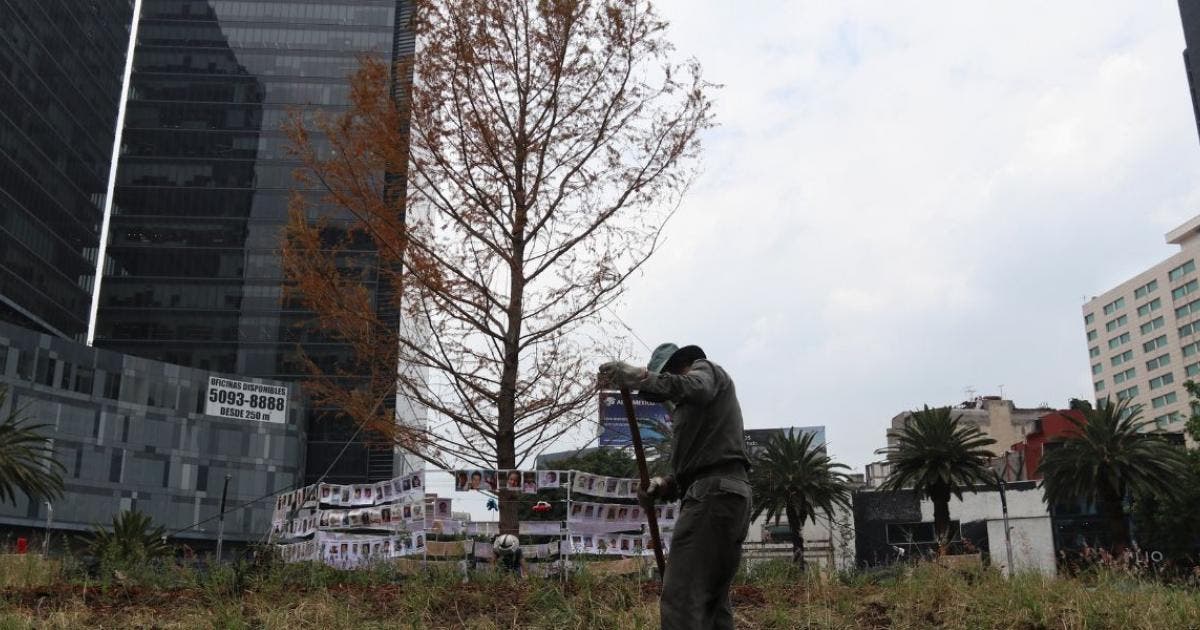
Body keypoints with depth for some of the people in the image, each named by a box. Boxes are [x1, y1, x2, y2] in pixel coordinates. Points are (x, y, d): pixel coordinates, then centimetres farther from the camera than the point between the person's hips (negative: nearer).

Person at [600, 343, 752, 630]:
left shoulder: (705, 369, 7)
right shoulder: (690, 409, 33)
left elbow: (695, 386, -20)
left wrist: (640, 377, -35)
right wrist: (665, 485, 3)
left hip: (714, 493, -10)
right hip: (726, 494, 10)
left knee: (680, 599, -18)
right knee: (713, 600, 10)